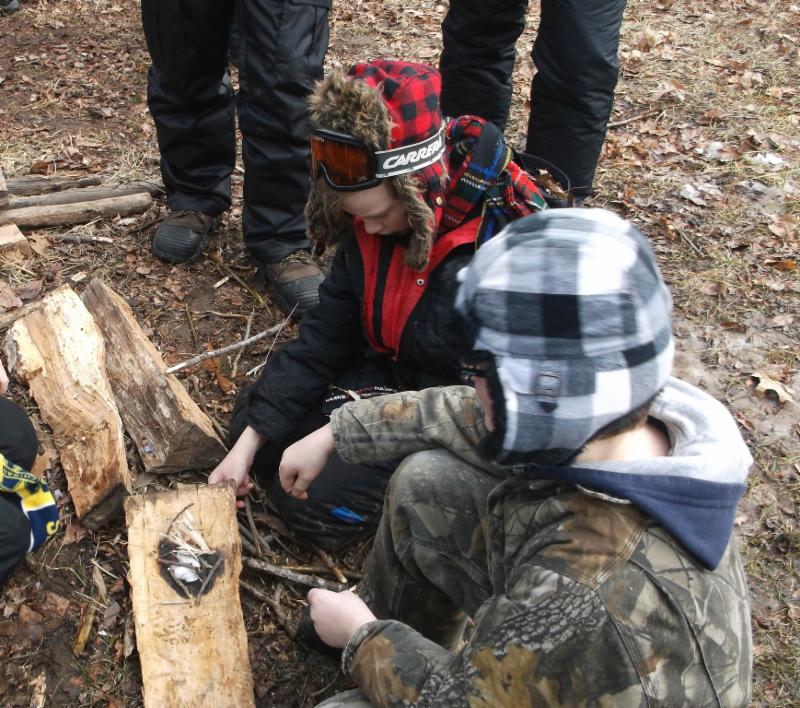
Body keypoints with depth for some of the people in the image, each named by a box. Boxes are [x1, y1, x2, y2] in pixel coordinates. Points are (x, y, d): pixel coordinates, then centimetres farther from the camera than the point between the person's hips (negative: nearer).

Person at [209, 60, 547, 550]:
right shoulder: (368, 228, -9)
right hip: (393, 373, 7)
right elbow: (323, 338, -5)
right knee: (254, 421, 1)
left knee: (315, 500, -16)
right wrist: (247, 442, -9)